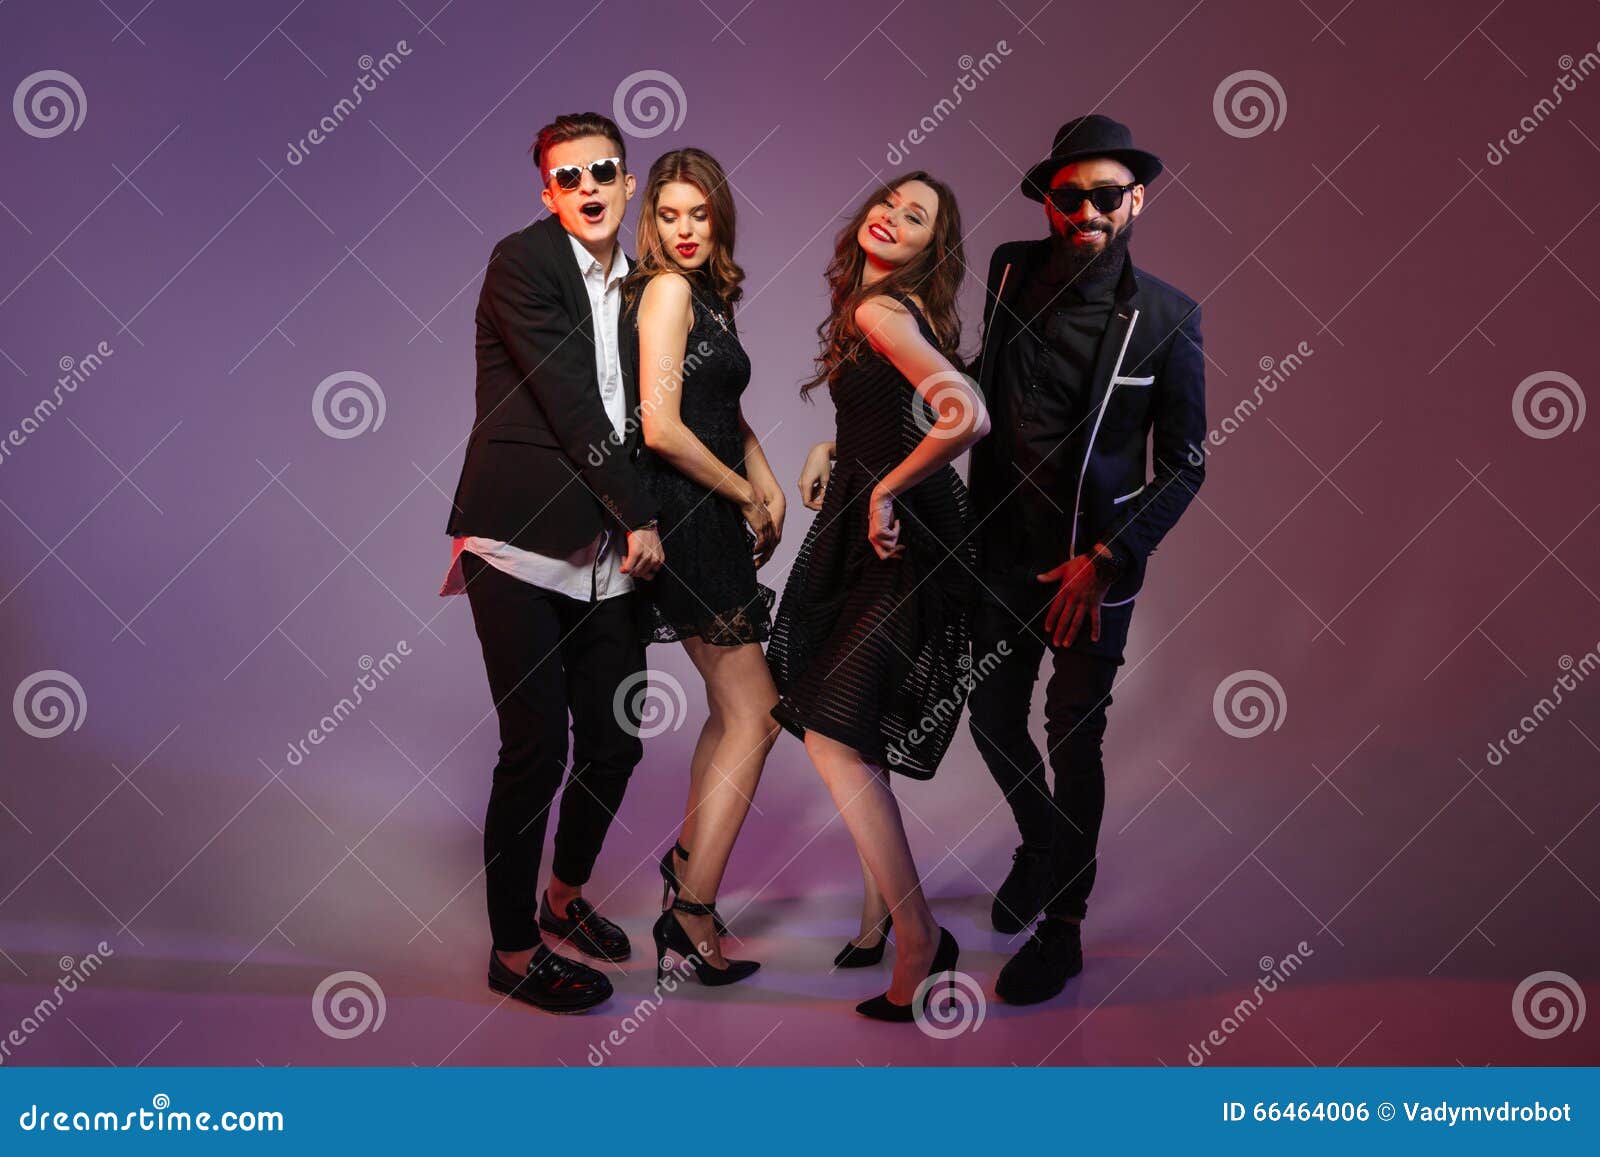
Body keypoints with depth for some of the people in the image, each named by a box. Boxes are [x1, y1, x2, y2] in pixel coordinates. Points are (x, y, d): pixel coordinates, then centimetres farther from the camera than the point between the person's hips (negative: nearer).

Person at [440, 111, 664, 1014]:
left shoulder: (640, 286, 15)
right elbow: (570, 405, -12)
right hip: (522, 543, -6)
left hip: (608, 553, 7)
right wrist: (641, 517, -9)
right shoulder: (522, 262, -6)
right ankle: (514, 949, 13)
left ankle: (566, 897, 36)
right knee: (537, 747, -5)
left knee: (616, 739, 10)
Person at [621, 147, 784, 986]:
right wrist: (745, 494, -10)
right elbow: (662, 427, -21)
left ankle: (688, 858, 36)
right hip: (685, 517, -9)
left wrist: (766, 481, 8)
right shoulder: (666, 291, -13)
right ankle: (690, 916, -4)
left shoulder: (709, 294, 15)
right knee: (753, 717, -7)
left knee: (733, 709, 20)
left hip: (711, 518, 9)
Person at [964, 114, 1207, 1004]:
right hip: (1002, 551, 3)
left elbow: (1185, 464, -6)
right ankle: (1039, 842, 45)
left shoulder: (1168, 319, -10)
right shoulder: (1008, 272, -4)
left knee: (1074, 743, 4)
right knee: (993, 721, 14)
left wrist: (1103, 560, -13)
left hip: (1097, 565, -3)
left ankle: (1062, 932, 21)